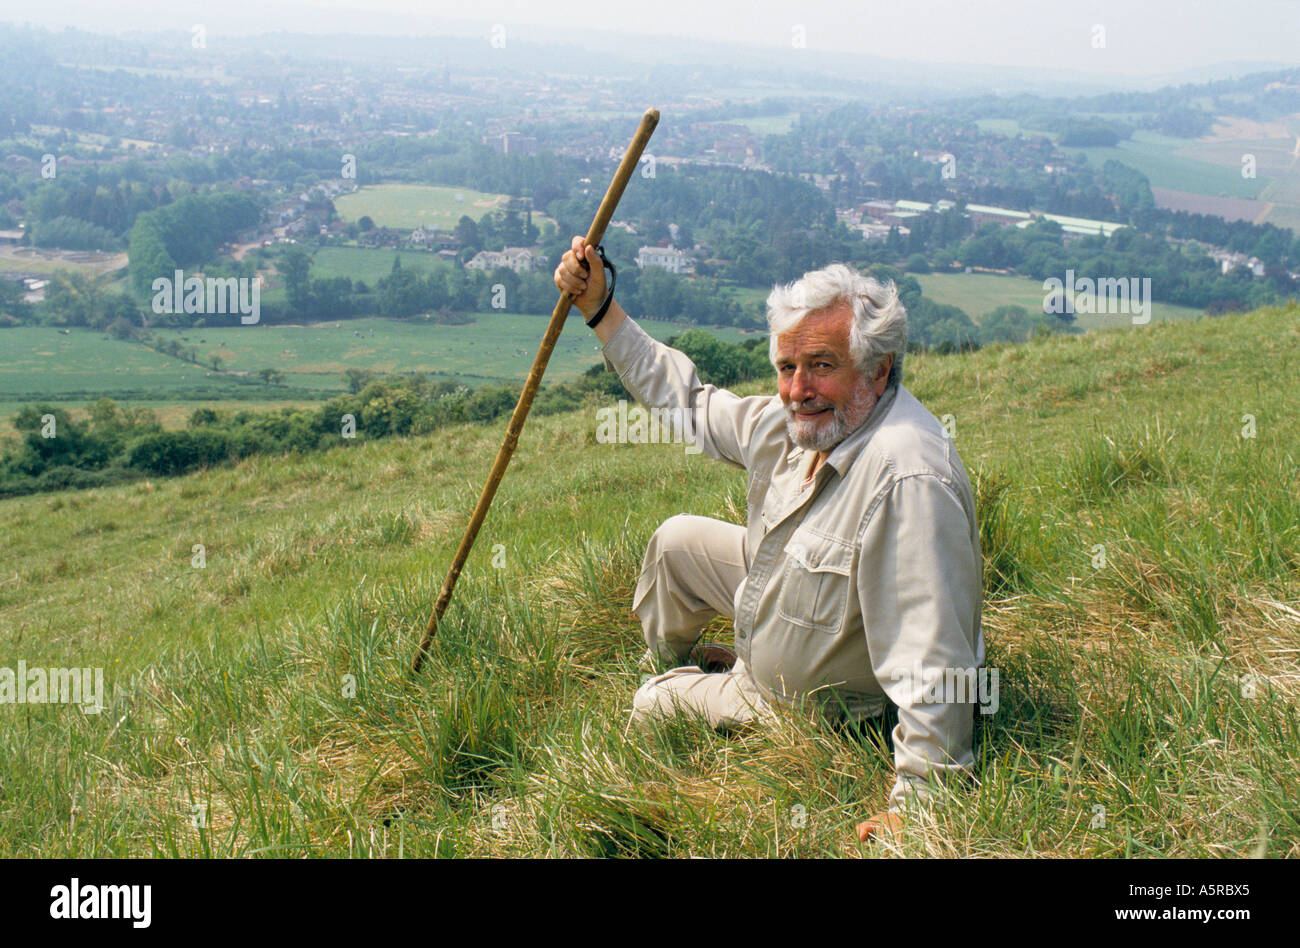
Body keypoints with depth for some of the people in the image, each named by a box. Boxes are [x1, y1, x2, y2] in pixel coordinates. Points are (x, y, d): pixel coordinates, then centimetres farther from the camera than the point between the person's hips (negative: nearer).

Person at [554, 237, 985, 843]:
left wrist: (913, 803, -42)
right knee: (679, 540, 20)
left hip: (816, 705, -7)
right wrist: (599, 307, 0)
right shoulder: (800, 420, -14)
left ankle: (669, 686, 45)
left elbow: (934, 666, -43)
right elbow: (690, 405, 2)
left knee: (650, 708, 8)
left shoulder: (907, 478, -43)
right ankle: (664, 656, 50)